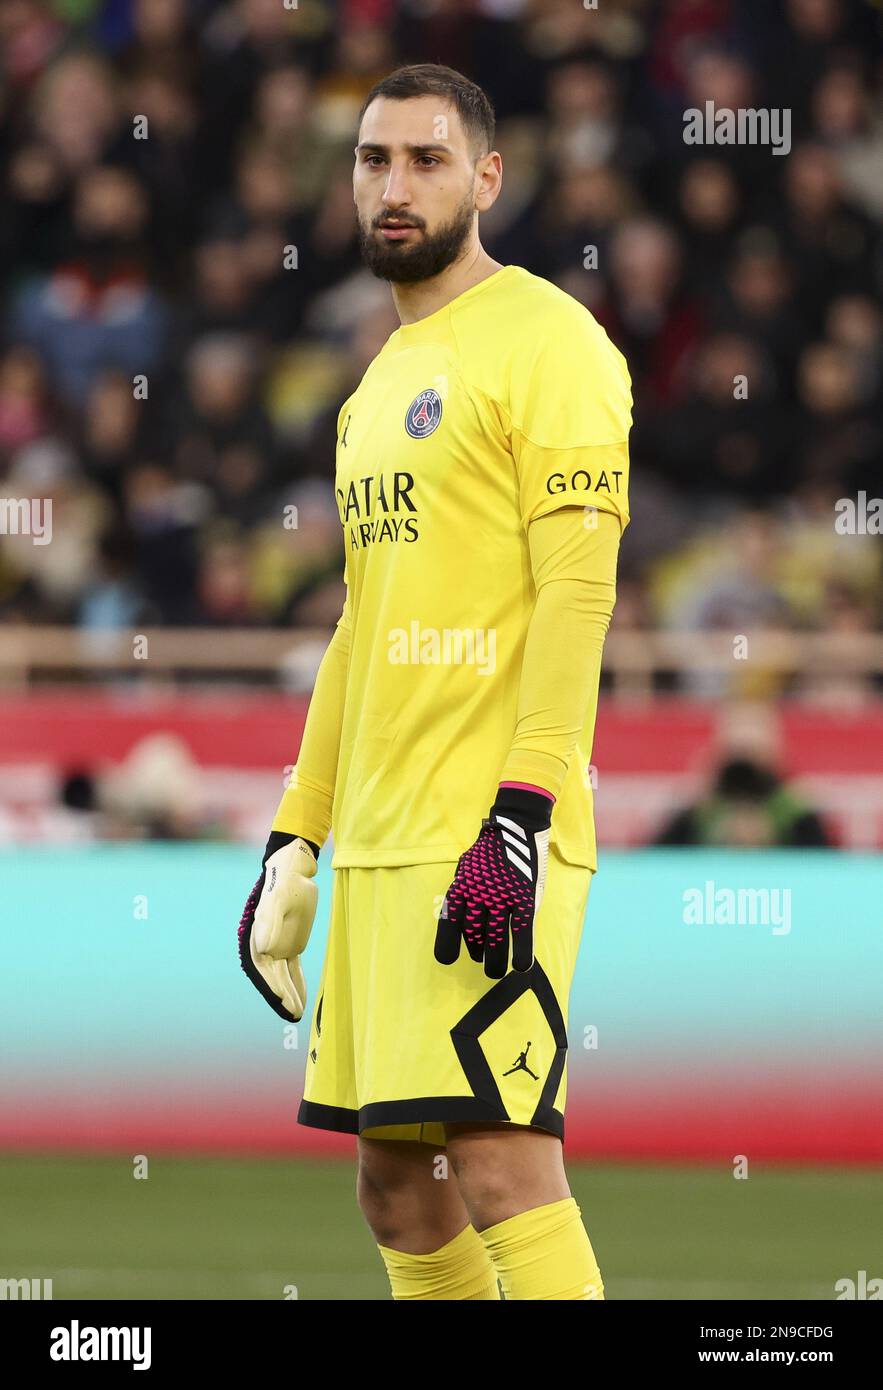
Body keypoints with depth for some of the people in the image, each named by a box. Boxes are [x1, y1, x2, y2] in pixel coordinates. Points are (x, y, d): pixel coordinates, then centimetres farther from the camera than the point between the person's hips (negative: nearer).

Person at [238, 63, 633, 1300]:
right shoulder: (382, 381, 21)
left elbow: (577, 591, -14)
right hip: (378, 846, 9)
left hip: (493, 833, -9)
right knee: (396, 1182, 9)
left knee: (498, 1156, -15)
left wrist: (520, 818, -23)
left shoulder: (544, 340, -6)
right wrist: (293, 840, 21)